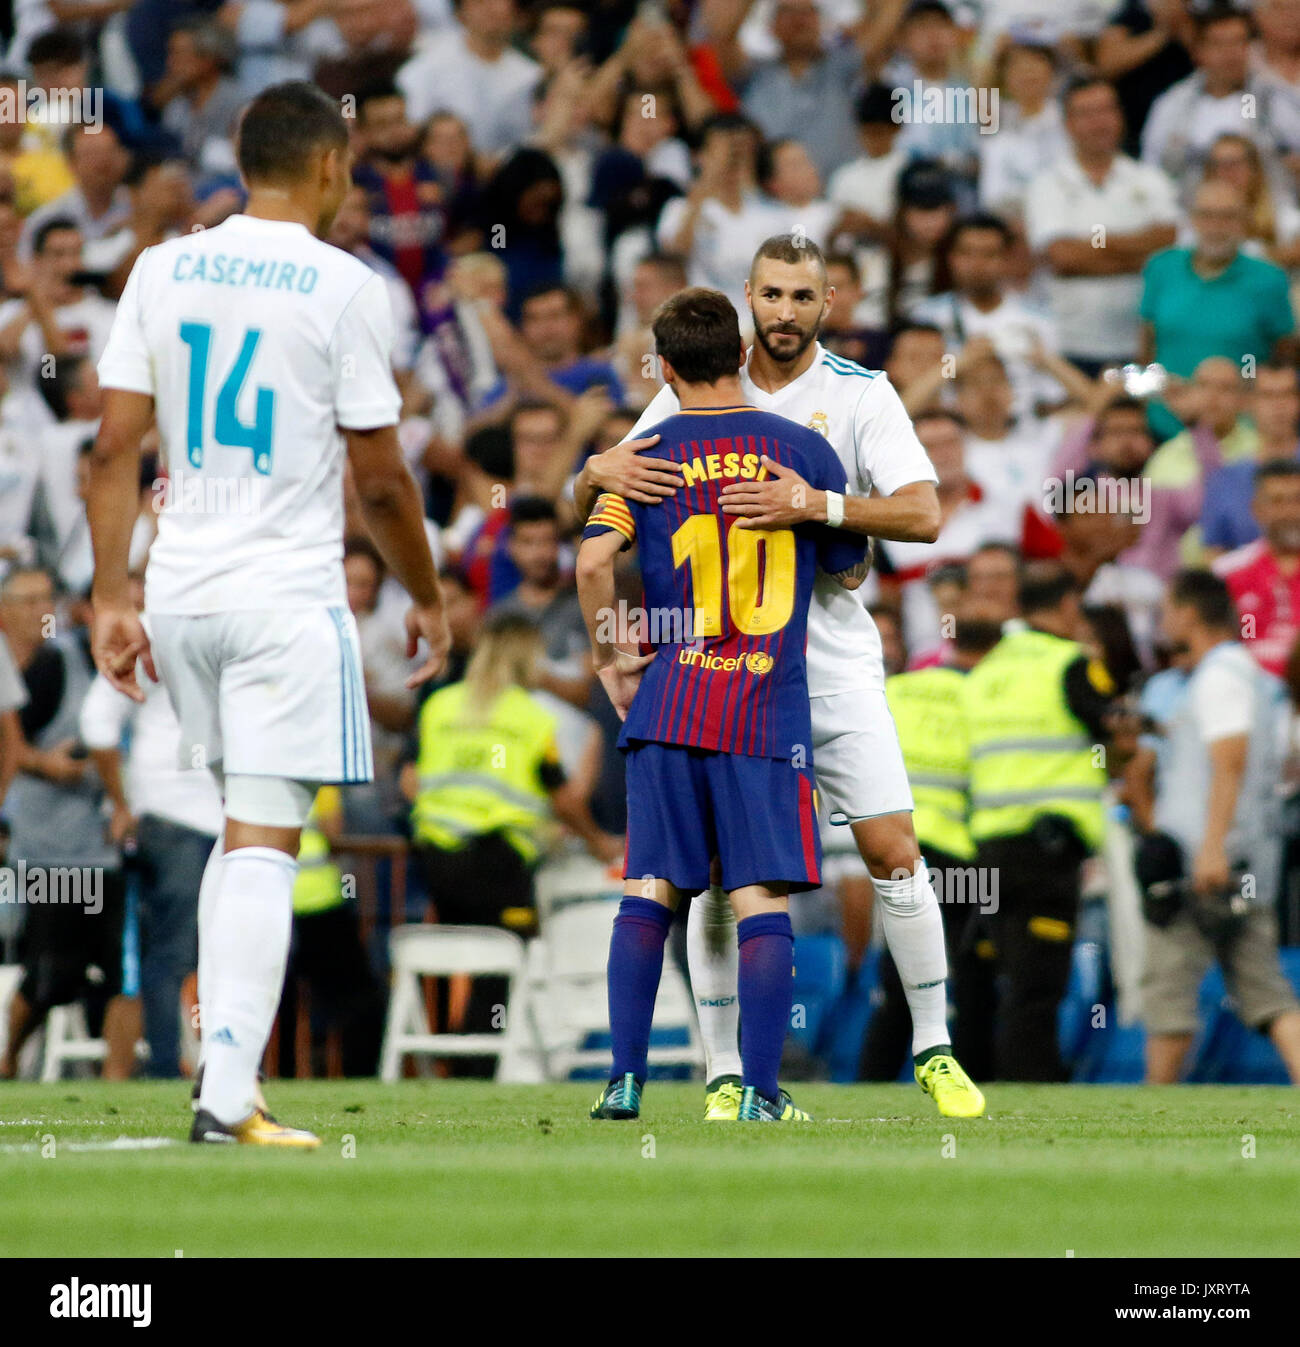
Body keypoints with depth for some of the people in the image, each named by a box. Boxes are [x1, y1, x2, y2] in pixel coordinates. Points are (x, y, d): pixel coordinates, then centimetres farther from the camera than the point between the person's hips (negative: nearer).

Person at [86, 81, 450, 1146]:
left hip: (180, 588, 5)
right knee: (263, 842, -5)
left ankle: (221, 1058, 12)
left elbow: (115, 449, 3)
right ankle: (230, 1095, -11)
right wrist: (427, 599, 8)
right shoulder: (344, 288, -8)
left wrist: (112, 599, 7)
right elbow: (380, 479, -6)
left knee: (244, 827, 18)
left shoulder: (161, 269, 6)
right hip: (287, 595, -5)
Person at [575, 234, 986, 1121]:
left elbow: (924, 515, -15)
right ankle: (726, 1072, 7)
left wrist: (816, 505, -29)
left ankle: (935, 1051, 6)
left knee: (894, 851, -7)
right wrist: (602, 470, -17)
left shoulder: (861, 396, -2)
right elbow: (591, 506, 8)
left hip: (834, 662, -1)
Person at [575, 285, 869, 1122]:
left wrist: (610, 660, 3)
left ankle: (626, 1078, 2)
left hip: (668, 709, 1)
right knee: (763, 901, 0)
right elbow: (851, 574, 11)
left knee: (651, 893, 7)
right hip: (770, 710, -1)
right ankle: (760, 1090, -4)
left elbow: (594, 559, -10)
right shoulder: (802, 449, 3)